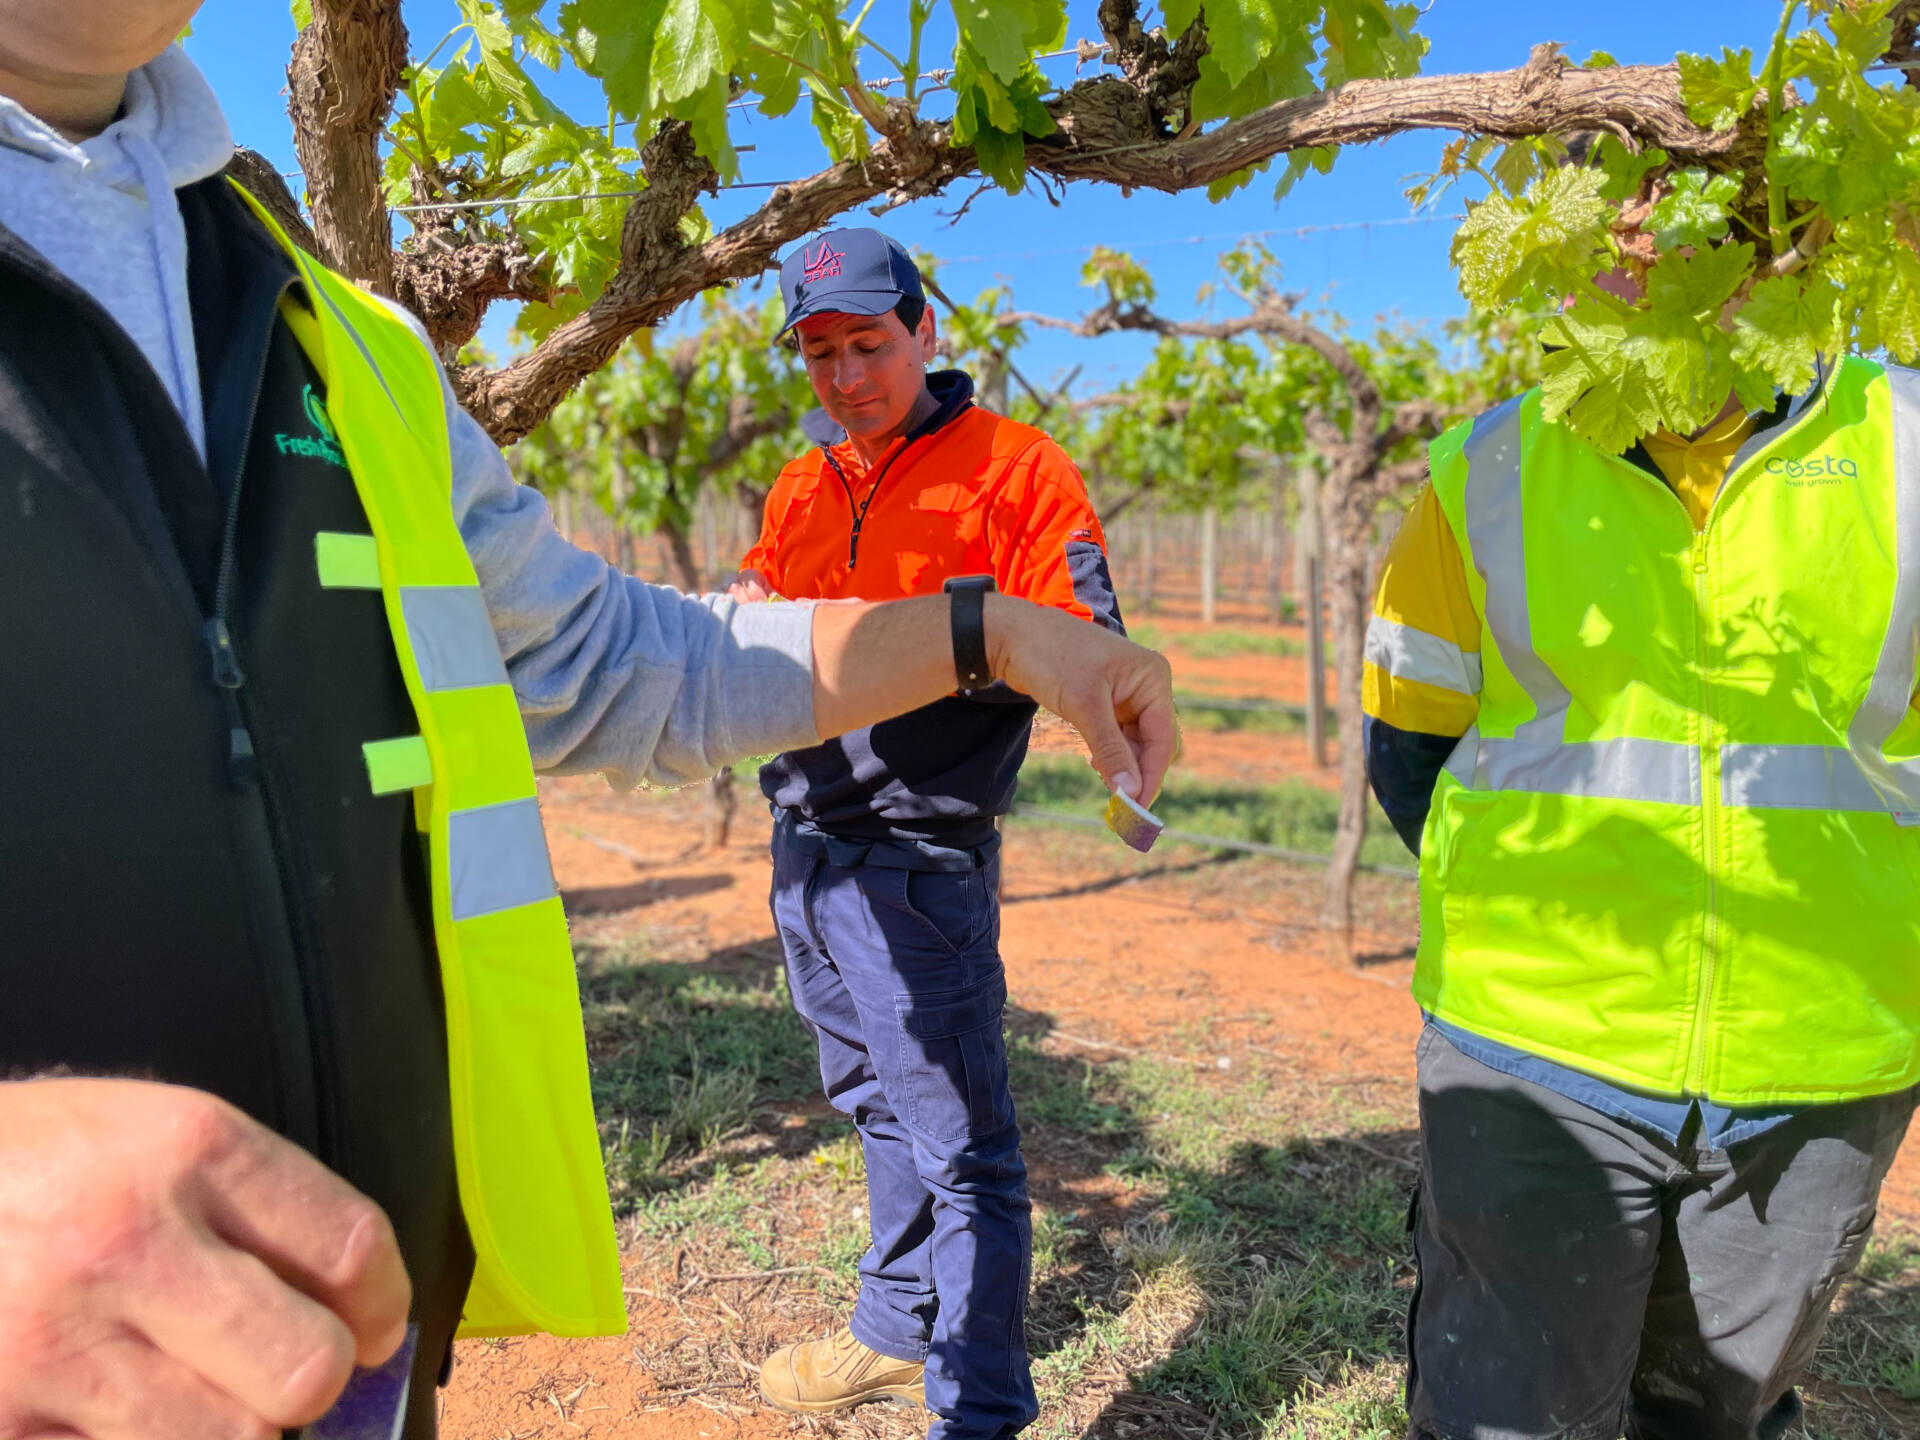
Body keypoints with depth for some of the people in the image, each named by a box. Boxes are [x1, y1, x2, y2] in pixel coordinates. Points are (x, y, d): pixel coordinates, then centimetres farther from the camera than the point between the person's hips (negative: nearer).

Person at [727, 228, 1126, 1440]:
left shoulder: (1014, 466, -6)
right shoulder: (799, 487, 15)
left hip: (916, 854, -7)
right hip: (804, 842, 7)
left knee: (957, 1147, 0)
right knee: (877, 1111, 21)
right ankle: (900, 1333, 39)